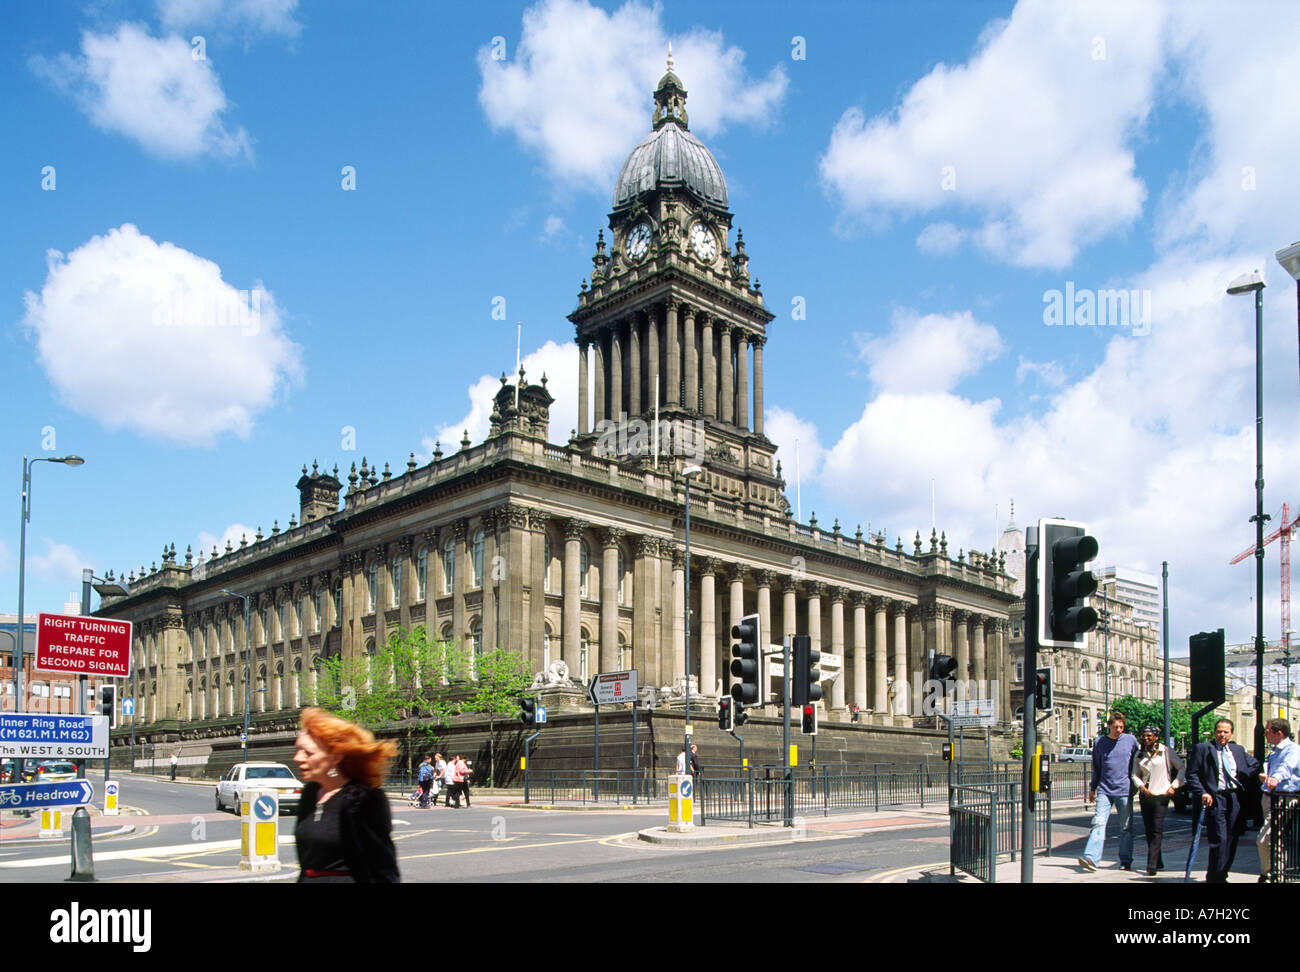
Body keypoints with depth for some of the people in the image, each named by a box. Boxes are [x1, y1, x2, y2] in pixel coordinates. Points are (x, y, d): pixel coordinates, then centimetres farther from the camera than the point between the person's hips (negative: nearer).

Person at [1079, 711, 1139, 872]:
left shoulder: (1131, 740, 3)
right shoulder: (1099, 743, 6)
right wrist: (1092, 788, 16)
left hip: (1125, 791, 0)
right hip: (1104, 790, 0)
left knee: (1126, 828, 7)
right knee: (1099, 824, -11)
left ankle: (1126, 861, 18)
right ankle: (1091, 858, -20)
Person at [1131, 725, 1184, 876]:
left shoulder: (1166, 751, 0)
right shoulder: (1139, 754, 12)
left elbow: (1182, 768, 3)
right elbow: (1135, 774, 12)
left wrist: (1174, 786, -3)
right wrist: (1142, 787, -6)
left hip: (1161, 794, -5)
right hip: (1145, 795, 5)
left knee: (1157, 829, -12)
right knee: (1148, 829, 6)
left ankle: (1151, 864, -16)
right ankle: (1158, 862, 17)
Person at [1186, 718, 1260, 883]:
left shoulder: (1238, 750, 16)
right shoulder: (1202, 748, 2)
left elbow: (1255, 765, 24)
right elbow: (1191, 774, 0)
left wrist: (1242, 778, 6)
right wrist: (1202, 793, -12)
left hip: (1235, 799, 5)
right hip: (1215, 799, -5)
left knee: (1232, 840, 7)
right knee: (1220, 840, -9)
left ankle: (1221, 874, 19)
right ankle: (1215, 877, 1)